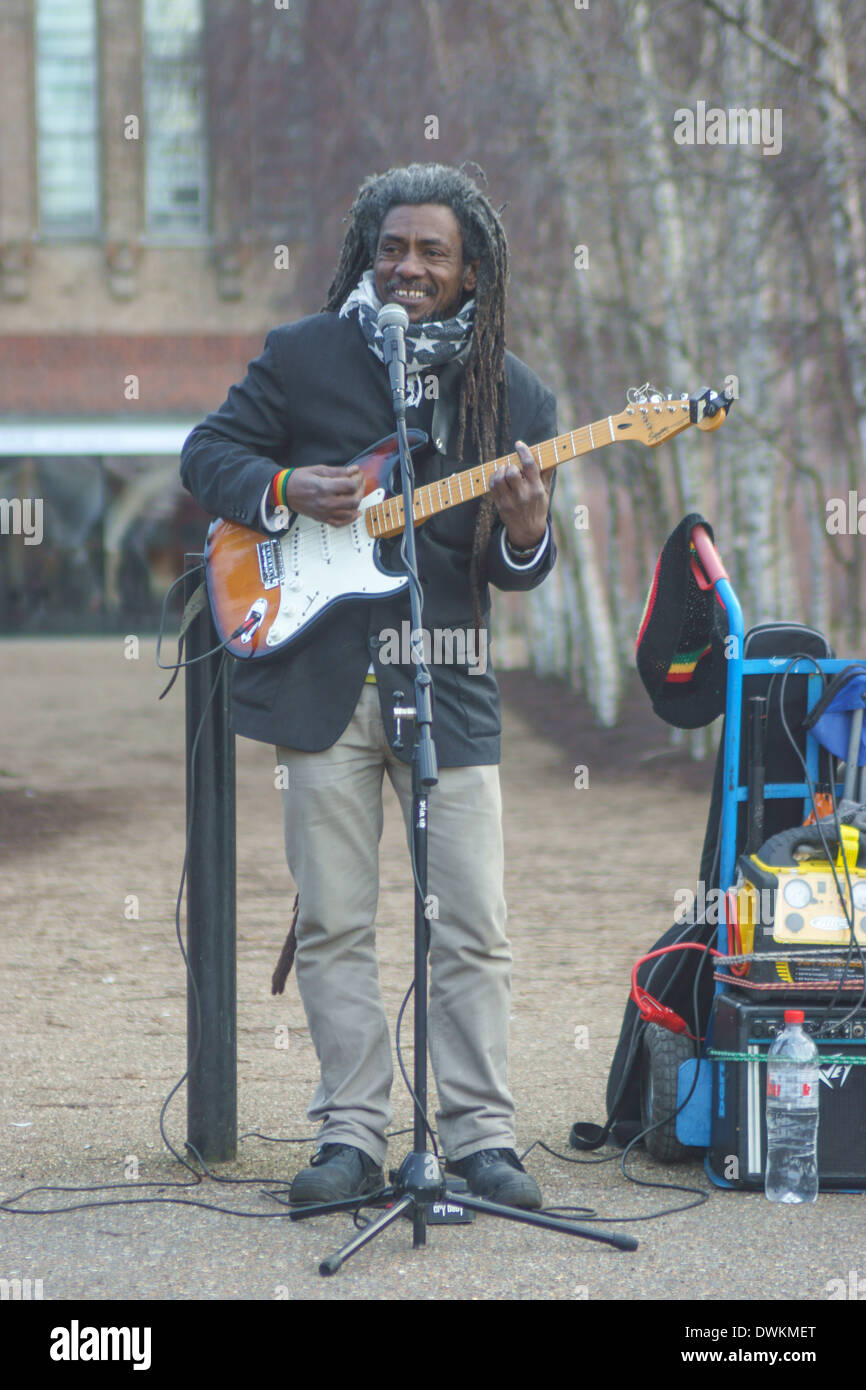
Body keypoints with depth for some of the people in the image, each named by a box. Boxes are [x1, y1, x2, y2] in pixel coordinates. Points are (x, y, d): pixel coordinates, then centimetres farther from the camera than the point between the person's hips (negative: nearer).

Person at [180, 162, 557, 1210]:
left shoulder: (514, 395, 7)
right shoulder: (300, 356, 4)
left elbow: (519, 571, 8)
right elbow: (206, 454, 9)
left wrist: (526, 534, -16)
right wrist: (287, 489, -10)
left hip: (449, 685, 0)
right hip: (321, 679, 0)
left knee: (473, 930, -1)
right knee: (333, 925, 3)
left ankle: (481, 1137, 7)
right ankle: (351, 1136, 10)